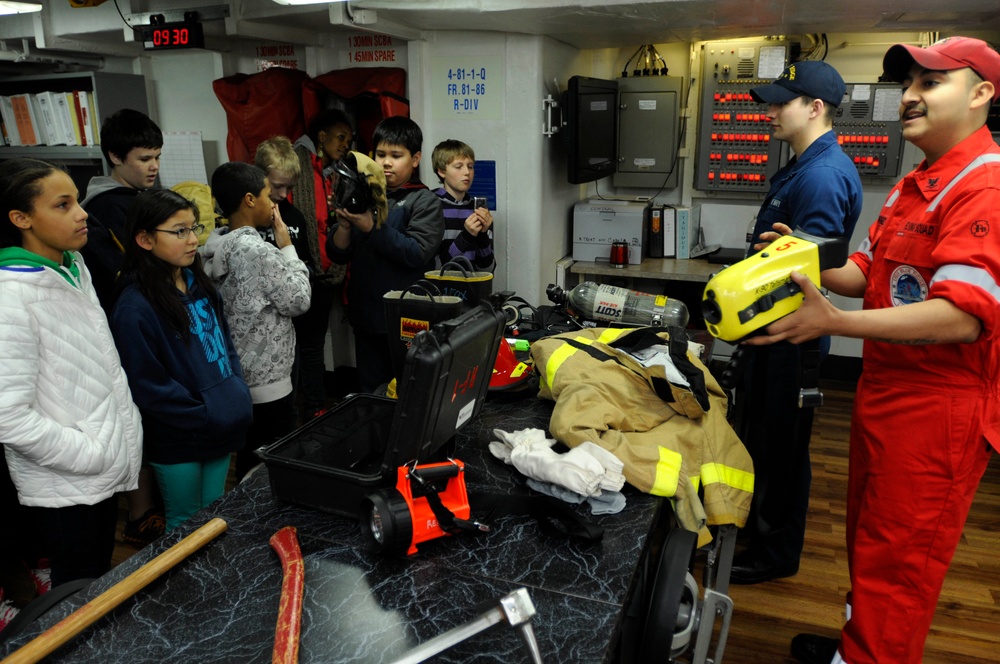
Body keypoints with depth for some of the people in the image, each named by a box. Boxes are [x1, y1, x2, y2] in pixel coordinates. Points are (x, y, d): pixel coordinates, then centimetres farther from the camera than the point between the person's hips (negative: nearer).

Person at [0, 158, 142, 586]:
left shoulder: (75, 269, 3)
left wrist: (129, 438, 8)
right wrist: (96, 455, -17)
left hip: (106, 475, 7)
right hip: (64, 489, -7)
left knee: (103, 587, 24)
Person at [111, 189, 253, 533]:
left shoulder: (200, 285, 4)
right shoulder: (134, 308, -19)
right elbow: (150, 387, -19)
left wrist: (240, 399, 0)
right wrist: (207, 419, -17)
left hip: (222, 432, 6)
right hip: (177, 443, -6)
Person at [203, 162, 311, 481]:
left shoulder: (217, 248, 6)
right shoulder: (258, 251, -21)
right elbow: (298, 301, -12)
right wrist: (286, 246, -7)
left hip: (238, 378, 9)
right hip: (267, 382, -9)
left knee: (249, 464, 20)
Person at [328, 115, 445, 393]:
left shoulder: (424, 202, -4)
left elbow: (417, 253, -18)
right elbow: (337, 255, 7)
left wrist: (373, 228, -22)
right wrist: (344, 225, -12)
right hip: (366, 318, 5)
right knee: (370, 393, 17)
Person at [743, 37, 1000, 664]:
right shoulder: (912, 186, 14)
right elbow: (867, 270, 16)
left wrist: (834, 322, -32)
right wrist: (808, 264, -2)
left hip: (936, 410, -10)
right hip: (884, 394, 10)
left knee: (894, 563, 3)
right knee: (867, 538, 23)